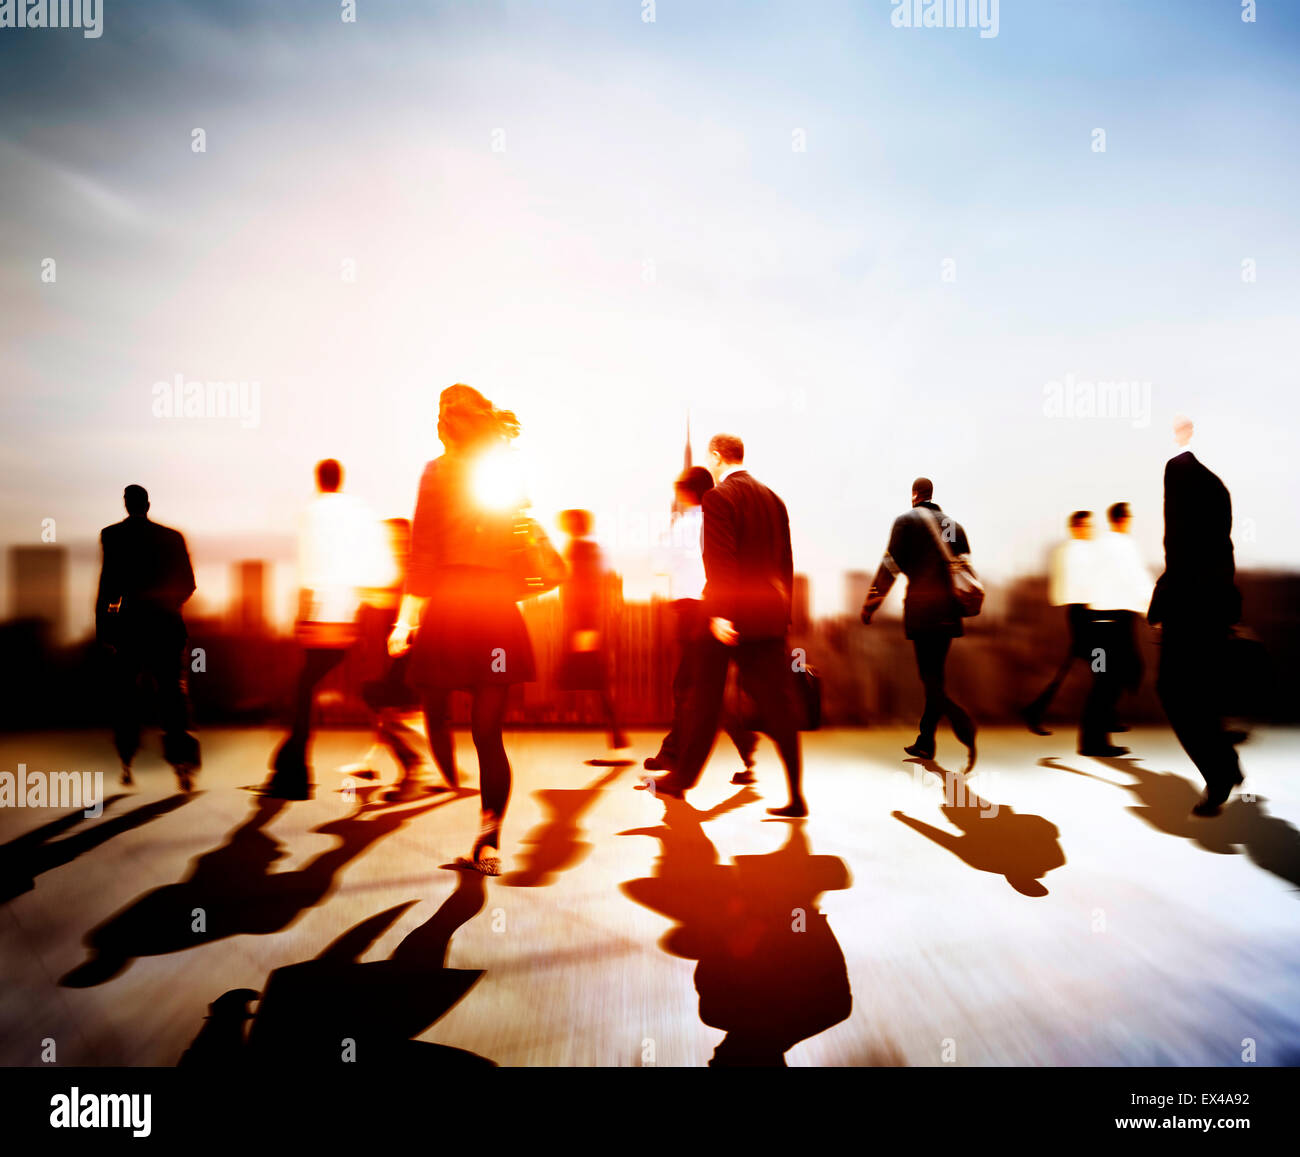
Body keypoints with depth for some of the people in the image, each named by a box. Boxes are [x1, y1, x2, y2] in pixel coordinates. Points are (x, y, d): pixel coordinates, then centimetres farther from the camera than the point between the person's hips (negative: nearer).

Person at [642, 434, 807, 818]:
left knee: (705, 703, 9)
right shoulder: (773, 499, 12)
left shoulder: (718, 498, -8)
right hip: (770, 616, 6)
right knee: (778, 707, 5)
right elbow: (785, 562, 14)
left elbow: (719, 560, -19)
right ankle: (796, 797, 4)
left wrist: (718, 612, -20)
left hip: (730, 619, -5)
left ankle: (681, 779, 25)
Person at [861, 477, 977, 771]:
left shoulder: (906, 520, 1)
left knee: (930, 679, -7)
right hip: (949, 610, 6)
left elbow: (890, 564, -5)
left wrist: (871, 601, -1)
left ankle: (965, 728, -28)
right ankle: (925, 741, 19)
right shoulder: (954, 525, 17)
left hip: (921, 608, -6)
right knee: (936, 676, 13)